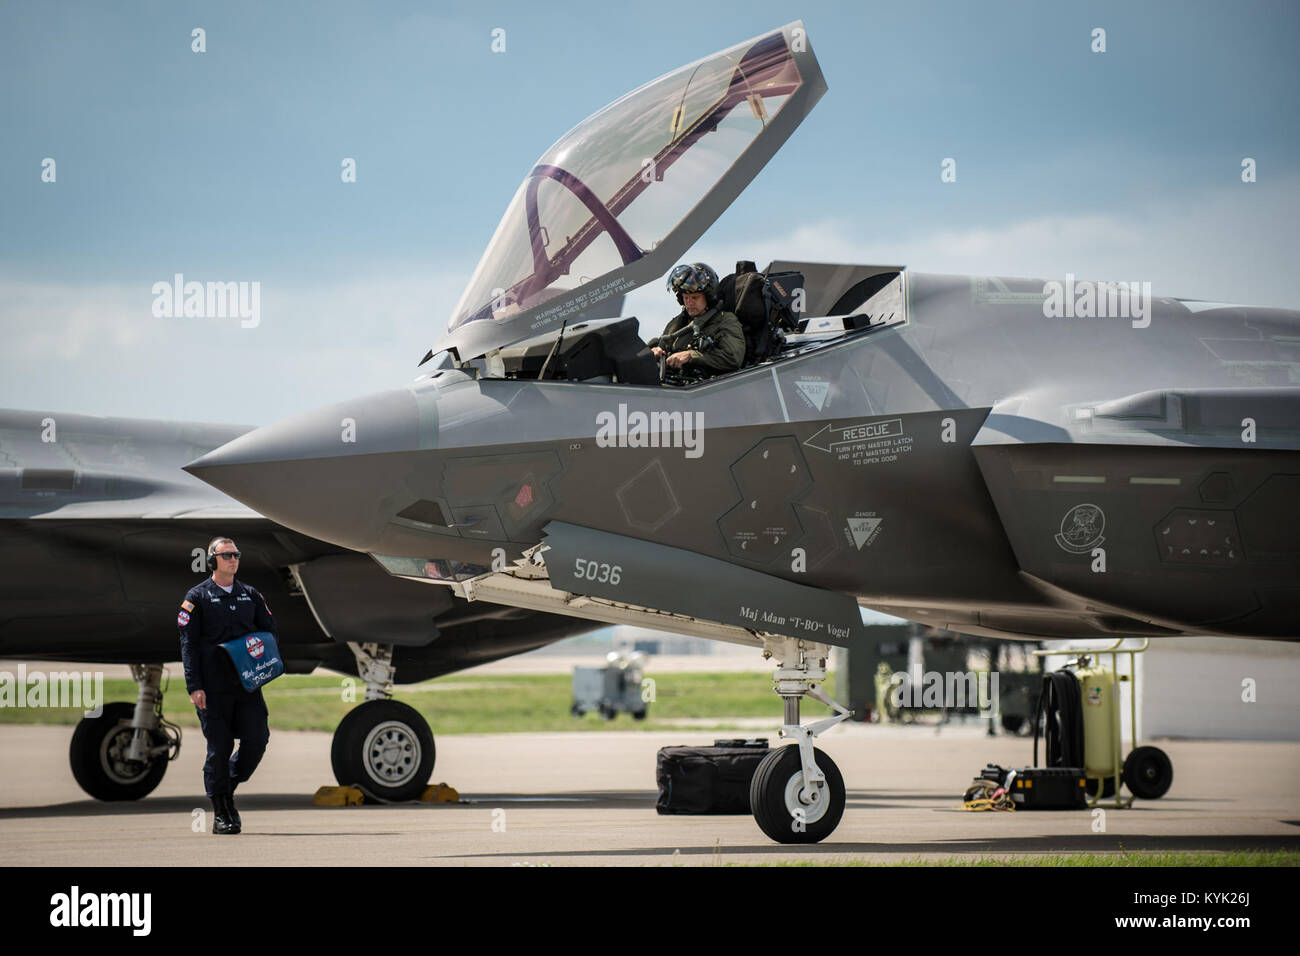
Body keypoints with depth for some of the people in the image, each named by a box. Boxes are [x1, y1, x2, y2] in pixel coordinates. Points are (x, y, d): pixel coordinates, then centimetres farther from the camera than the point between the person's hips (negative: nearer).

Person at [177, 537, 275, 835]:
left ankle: (228, 788, 18)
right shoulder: (197, 597, 1)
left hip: (247, 683, 4)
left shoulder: (250, 595, 15)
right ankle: (221, 815, 6)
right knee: (219, 748, -2)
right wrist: (194, 686, -11)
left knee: (257, 738, -6)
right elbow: (188, 644, -3)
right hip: (214, 685, -4)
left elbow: (270, 629, 21)